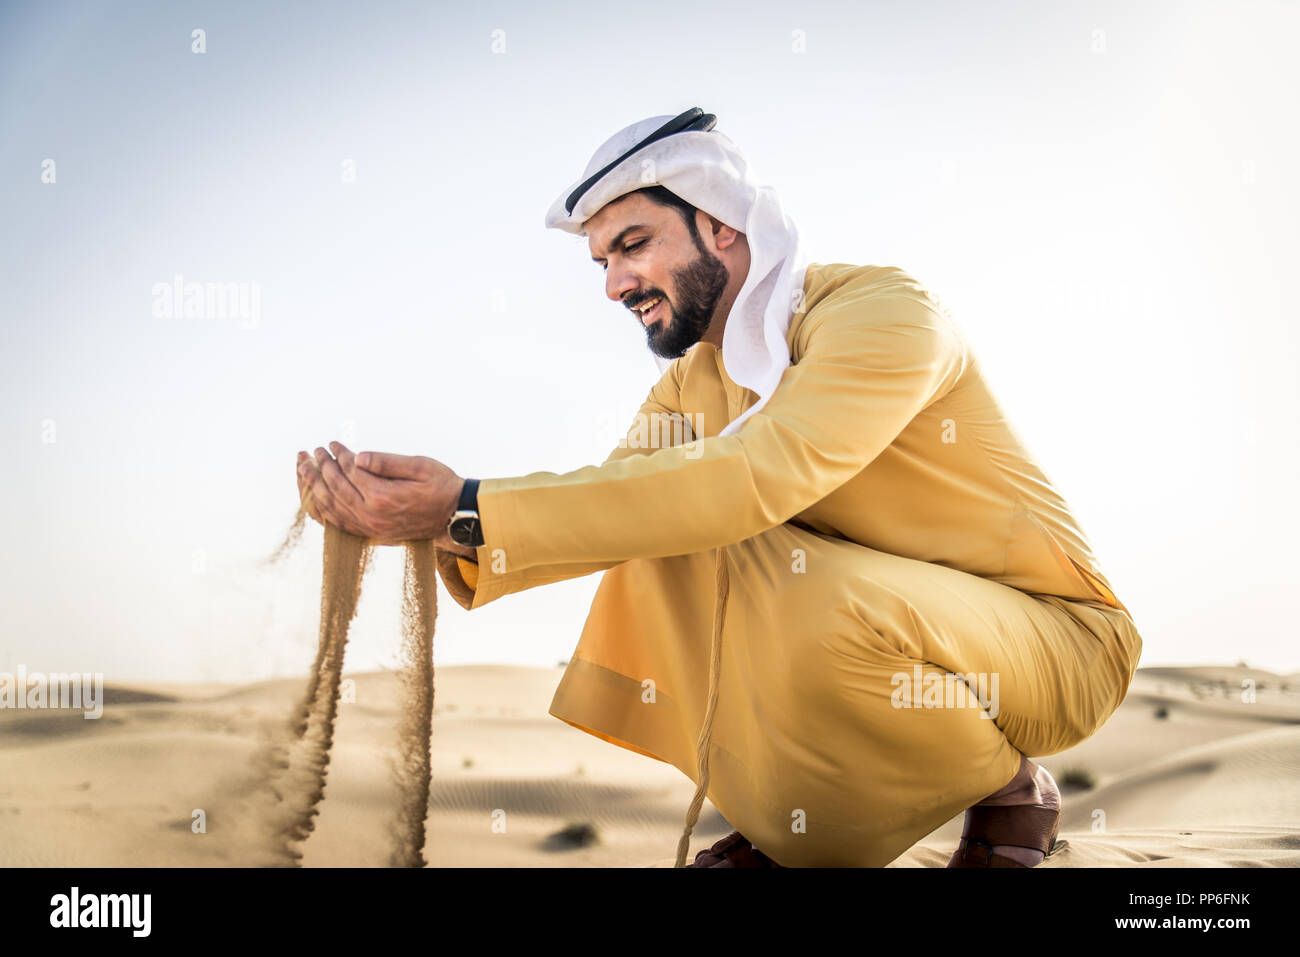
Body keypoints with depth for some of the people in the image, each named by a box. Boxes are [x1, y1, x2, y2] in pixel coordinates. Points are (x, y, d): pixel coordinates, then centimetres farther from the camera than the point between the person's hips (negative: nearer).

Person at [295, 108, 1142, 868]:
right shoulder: (693, 381, 4)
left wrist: (470, 509, -37)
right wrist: (446, 525, -25)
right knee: (659, 531, -11)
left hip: (1054, 631, -6)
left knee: (821, 616, -36)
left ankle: (1011, 794, -4)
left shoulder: (882, 309, -21)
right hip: (877, 621, 6)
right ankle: (783, 814, 2)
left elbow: (750, 479, -36)